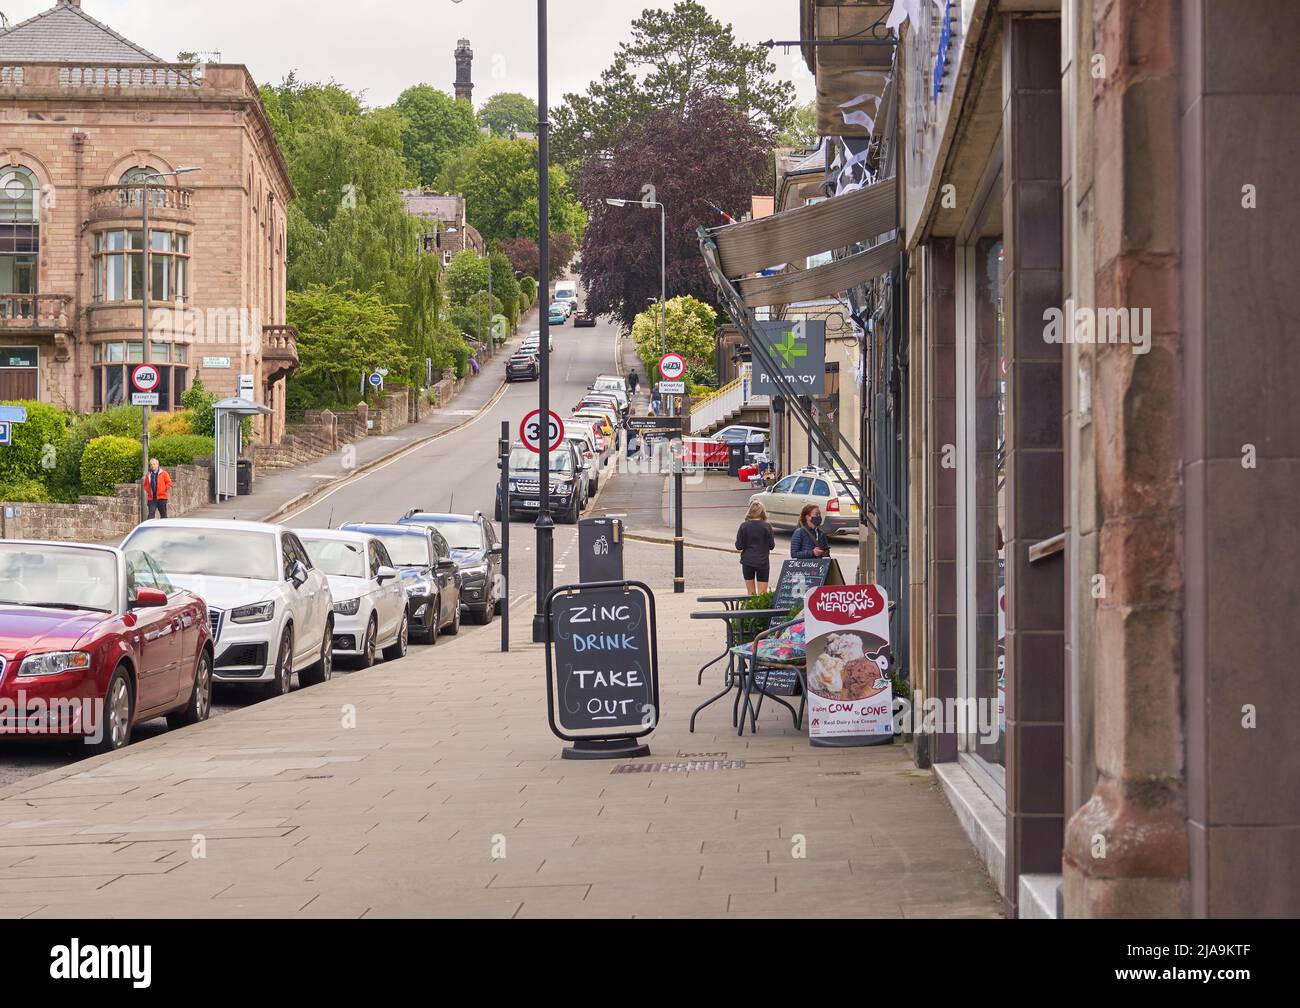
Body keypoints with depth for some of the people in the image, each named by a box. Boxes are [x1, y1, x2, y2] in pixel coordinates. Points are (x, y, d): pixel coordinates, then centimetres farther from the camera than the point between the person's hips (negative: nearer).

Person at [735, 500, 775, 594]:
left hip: (747, 562, 1)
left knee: (751, 593, 14)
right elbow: (772, 545, -1)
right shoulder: (767, 527, -8)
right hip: (763, 562, -1)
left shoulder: (744, 526, -7)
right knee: (762, 594, 2)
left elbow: (738, 546, -6)